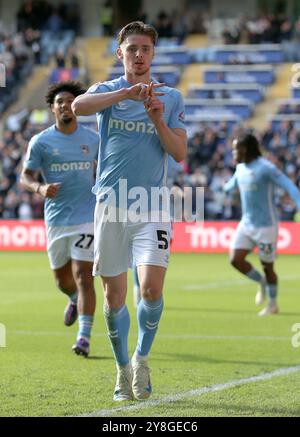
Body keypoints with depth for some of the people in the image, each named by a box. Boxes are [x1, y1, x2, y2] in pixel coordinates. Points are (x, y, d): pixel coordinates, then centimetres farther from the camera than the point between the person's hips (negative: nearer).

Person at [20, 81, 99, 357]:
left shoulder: (93, 139, 4)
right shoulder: (41, 142, 0)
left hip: (87, 217, -1)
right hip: (56, 218, 1)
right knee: (62, 279, 13)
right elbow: (25, 176, 1)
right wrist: (40, 188, -20)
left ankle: (84, 336, -14)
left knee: (83, 276, -13)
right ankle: (75, 299, 49)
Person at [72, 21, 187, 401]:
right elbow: (78, 106, -21)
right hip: (110, 205, 0)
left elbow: (180, 153, 1)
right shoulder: (107, 91, 4)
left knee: (152, 288, -15)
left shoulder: (171, 98, 8)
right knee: (114, 295, 3)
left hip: (152, 207, 0)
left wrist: (157, 120, -14)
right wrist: (128, 92, -31)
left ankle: (141, 358, 8)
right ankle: (123, 370, 20)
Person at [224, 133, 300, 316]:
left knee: (267, 267, 2)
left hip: (266, 226, -7)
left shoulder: (266, 168, -17)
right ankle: (261, 281, 21)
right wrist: (227, 187, 53)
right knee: (236, 259, -5)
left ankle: (273, 305, 22)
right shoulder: (241, 168, 7)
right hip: (247, 224, 7)